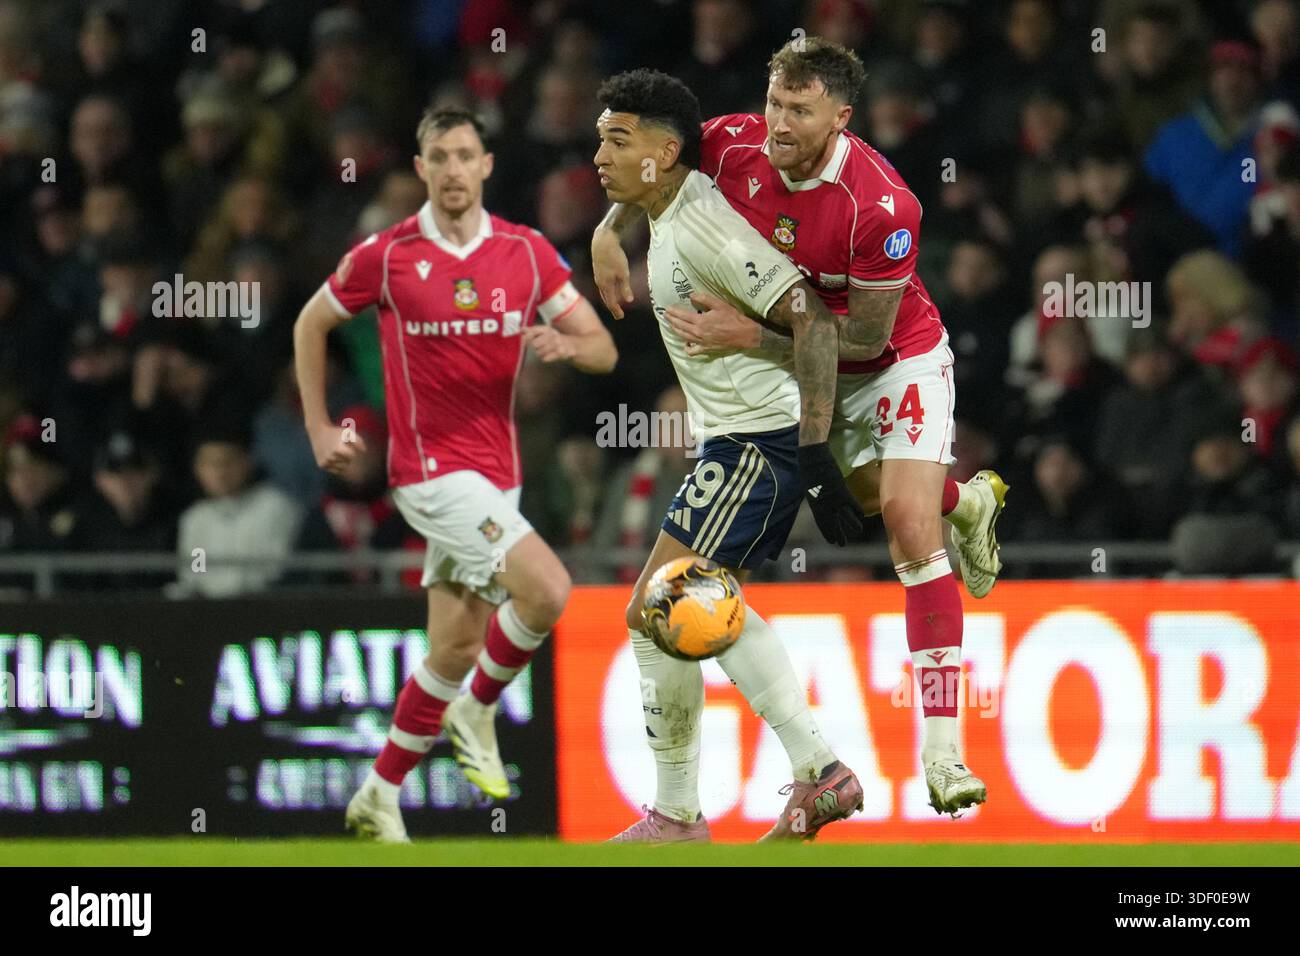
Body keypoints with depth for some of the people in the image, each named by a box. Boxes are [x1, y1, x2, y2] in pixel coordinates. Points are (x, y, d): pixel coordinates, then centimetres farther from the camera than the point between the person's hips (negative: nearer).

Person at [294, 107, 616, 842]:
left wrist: (568, 343, -23)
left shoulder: (527, 252, 2)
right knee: (547, 589, -23)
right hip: (433, 469, -5)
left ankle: (381, 798, 22)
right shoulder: (385, 256, -6)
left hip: (498, 472, 5)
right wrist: (320, 428, 6)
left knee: (456, 650, 8)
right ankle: (479, 710, 0)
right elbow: (312, 326, 10)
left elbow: (603, 349, 0)